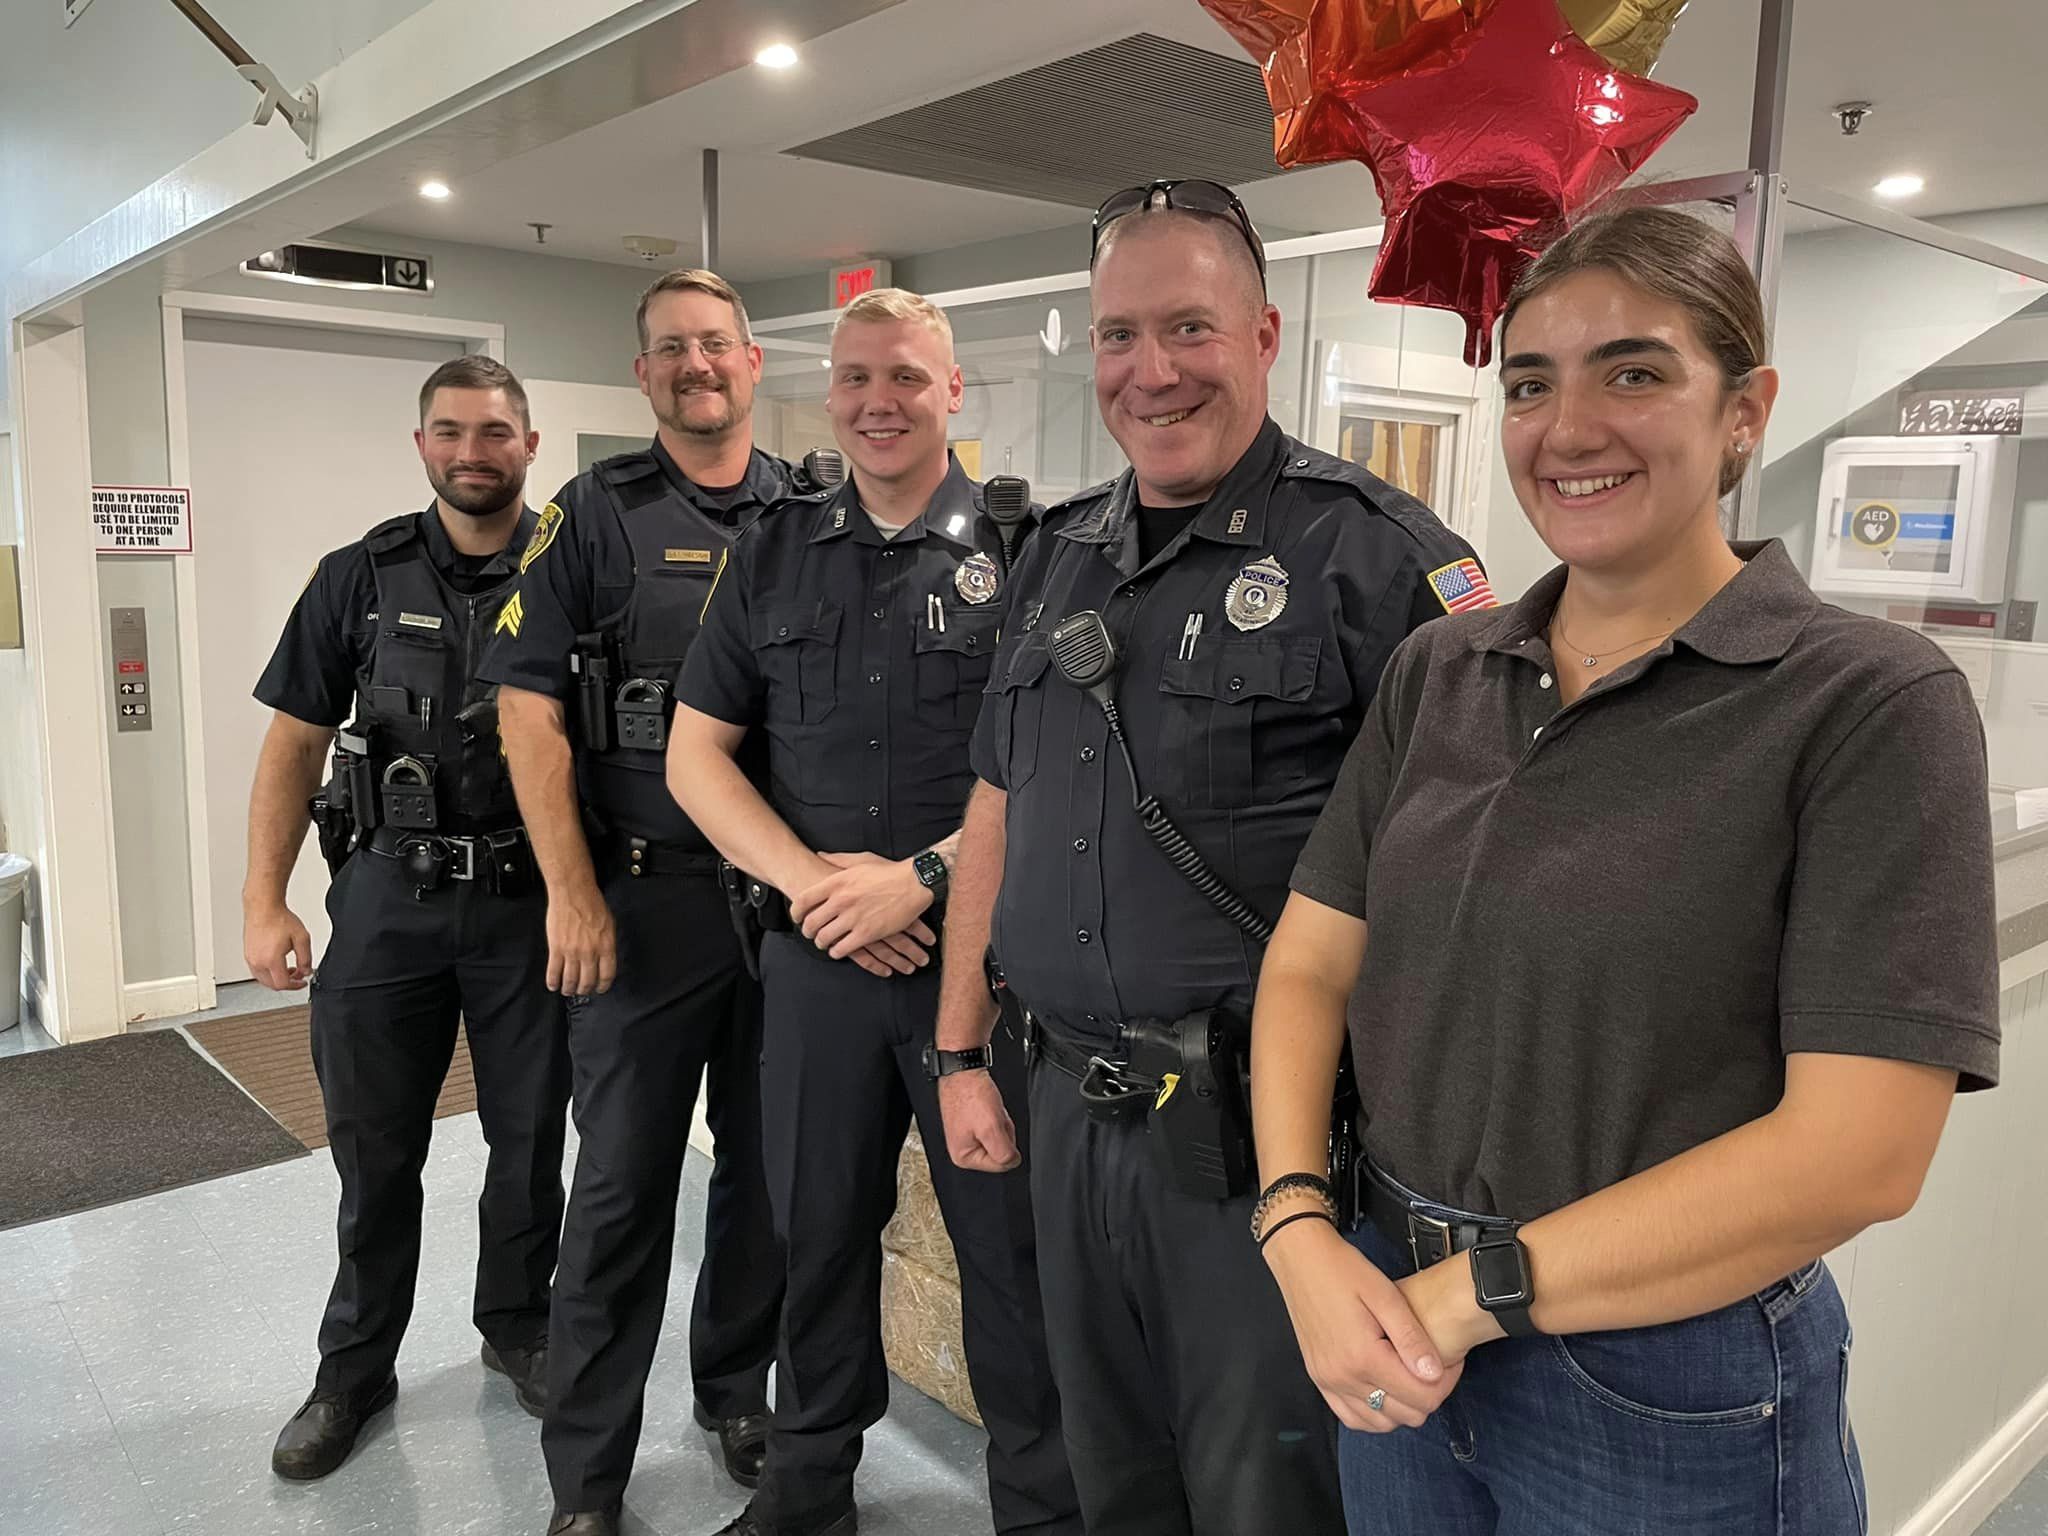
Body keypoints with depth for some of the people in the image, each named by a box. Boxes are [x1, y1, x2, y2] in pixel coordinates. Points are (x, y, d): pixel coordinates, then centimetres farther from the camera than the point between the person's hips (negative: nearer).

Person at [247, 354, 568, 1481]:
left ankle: (517, 1328, 35)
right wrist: (263, 902, -2)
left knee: (529, 1137, 12)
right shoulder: (362, 577, 2)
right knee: (373, 1146, 11)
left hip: (530, 902, -1)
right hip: (389, 899, 1)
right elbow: (295, 741, 4)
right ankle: (355, 1366, 30)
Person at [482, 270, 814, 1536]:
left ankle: (738, 1390, 35)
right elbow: (528, 707, -4)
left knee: (771, 1165, 13)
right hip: (644, 896, -2)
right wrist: (572, 893, -9)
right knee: (624, 1184, 4)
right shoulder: (594, 516, 1)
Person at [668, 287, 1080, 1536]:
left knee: (1013, 1238, 6)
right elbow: (696, 753, 7)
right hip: (818, 956, 4)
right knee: (819, 1230, 17)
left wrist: (922, 876, -16)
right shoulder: (773, 555, 8)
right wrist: (809, 877, -7)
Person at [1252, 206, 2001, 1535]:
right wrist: (1300, 1231, -15)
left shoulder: (1875, 704, -13)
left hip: (1676, 1399, -4)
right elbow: (1310, 965, 0)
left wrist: (1470, 1289, -17)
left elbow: (1858, 1148, -19)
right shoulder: (1437, 675, 2)